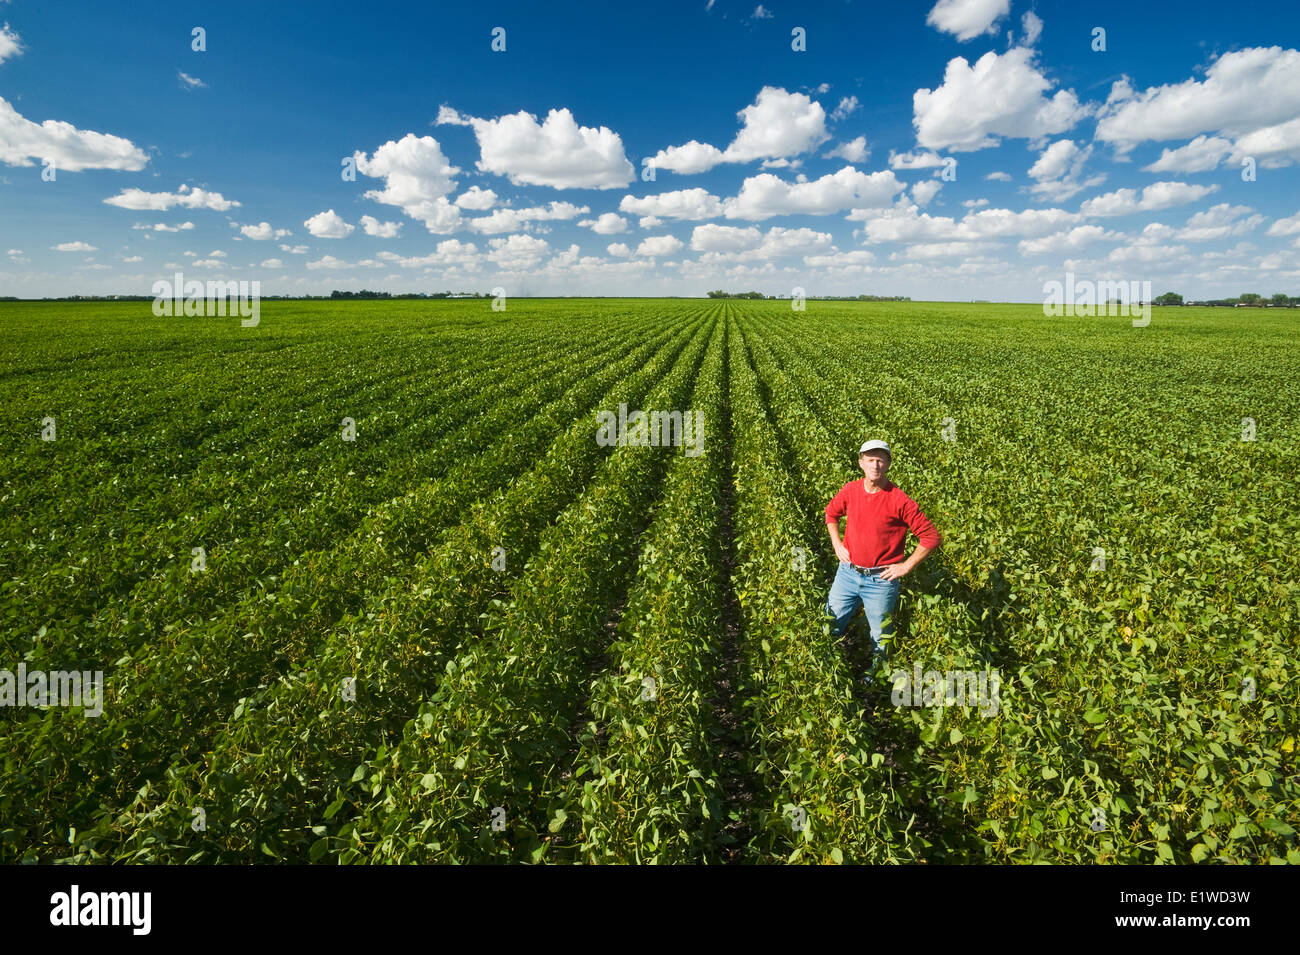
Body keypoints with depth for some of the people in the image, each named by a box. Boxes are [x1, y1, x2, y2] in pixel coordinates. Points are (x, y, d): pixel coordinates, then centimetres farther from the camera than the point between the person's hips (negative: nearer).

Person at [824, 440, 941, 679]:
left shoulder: (899, 501, -19)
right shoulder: (850, 491, -5)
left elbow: (932, 537, -14)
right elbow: (831, 513, 17)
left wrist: (906, 567, -12)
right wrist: (837, 544, 5)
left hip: (881, 581, -3)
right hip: (847, 573, 4)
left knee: (880, 636, 13)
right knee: (830, 629, 13)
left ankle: (875, 676, 37)